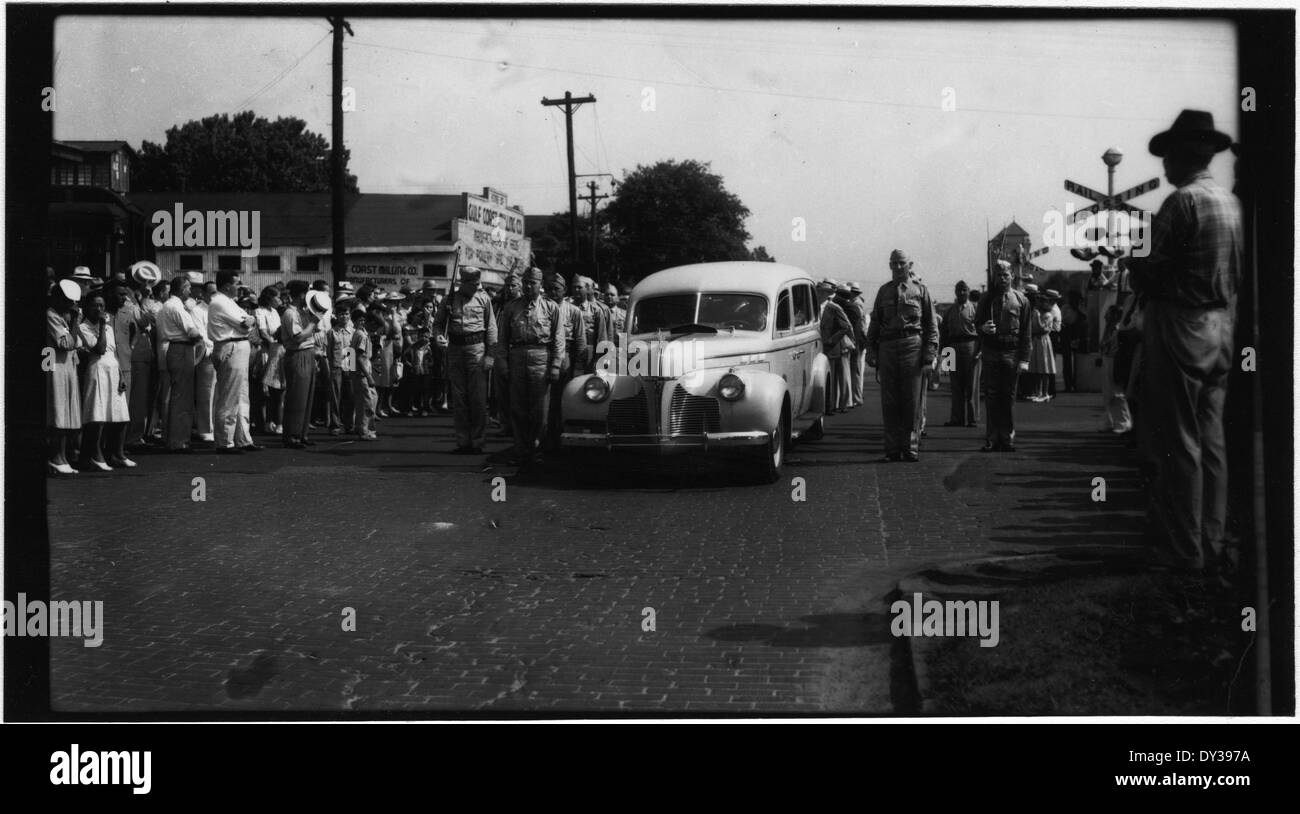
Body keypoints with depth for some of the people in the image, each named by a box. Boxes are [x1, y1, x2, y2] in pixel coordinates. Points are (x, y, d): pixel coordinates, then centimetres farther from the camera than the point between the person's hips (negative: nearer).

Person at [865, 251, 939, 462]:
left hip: (912, 345, -2)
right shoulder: (884, 291, 16)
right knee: (889, 401, 2)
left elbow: (931, 323, 7)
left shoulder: (920, 290, 9)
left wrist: (930, 349, -4)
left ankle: (910, 447, 3)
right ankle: (892, 448, 6)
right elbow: (874, 323, 16)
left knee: (912, 400, -2)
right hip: (887, 347, 2)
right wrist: (871, 350, 7)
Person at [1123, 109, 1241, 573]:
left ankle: (1184, 549, 1)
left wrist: (1133, 265, 5)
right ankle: (1211, 542, 17)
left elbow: (1155, 274, -17)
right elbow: (1236, 273, 14)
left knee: (1177, 442, -2)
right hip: (1222, 327, 8)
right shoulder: (1231, 203, 9)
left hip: (1179, 327, -8)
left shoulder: (1182, 202, -14)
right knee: (1211, 439, 12)